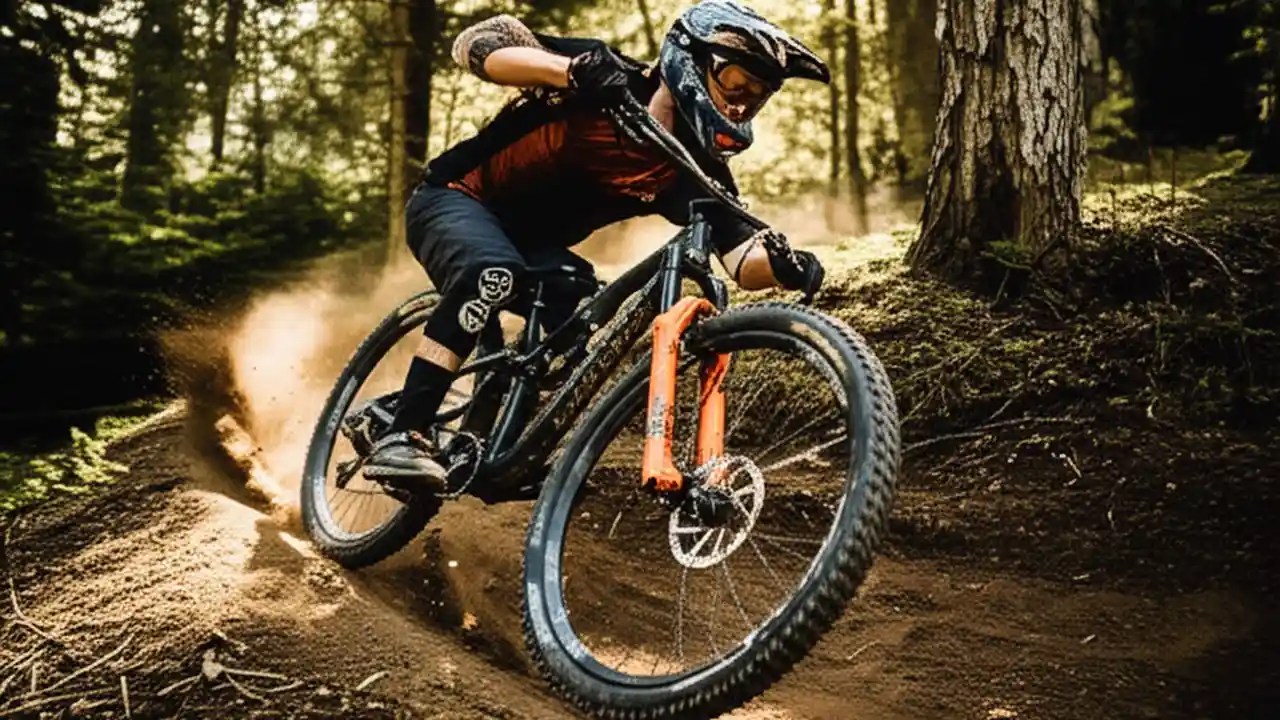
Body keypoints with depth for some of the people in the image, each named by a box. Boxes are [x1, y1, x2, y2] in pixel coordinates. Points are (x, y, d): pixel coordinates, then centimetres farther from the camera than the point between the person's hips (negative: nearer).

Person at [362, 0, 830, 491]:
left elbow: (742, 258, -20)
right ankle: (401, 437, -30)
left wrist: (784, 264, -44)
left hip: (530, 243, 6)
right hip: (456, 201, -5)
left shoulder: (693, 173, -10)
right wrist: (572, 69, -42)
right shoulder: (604, 75, -20)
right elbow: (474, 44, -26)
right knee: (494, 272, -35)